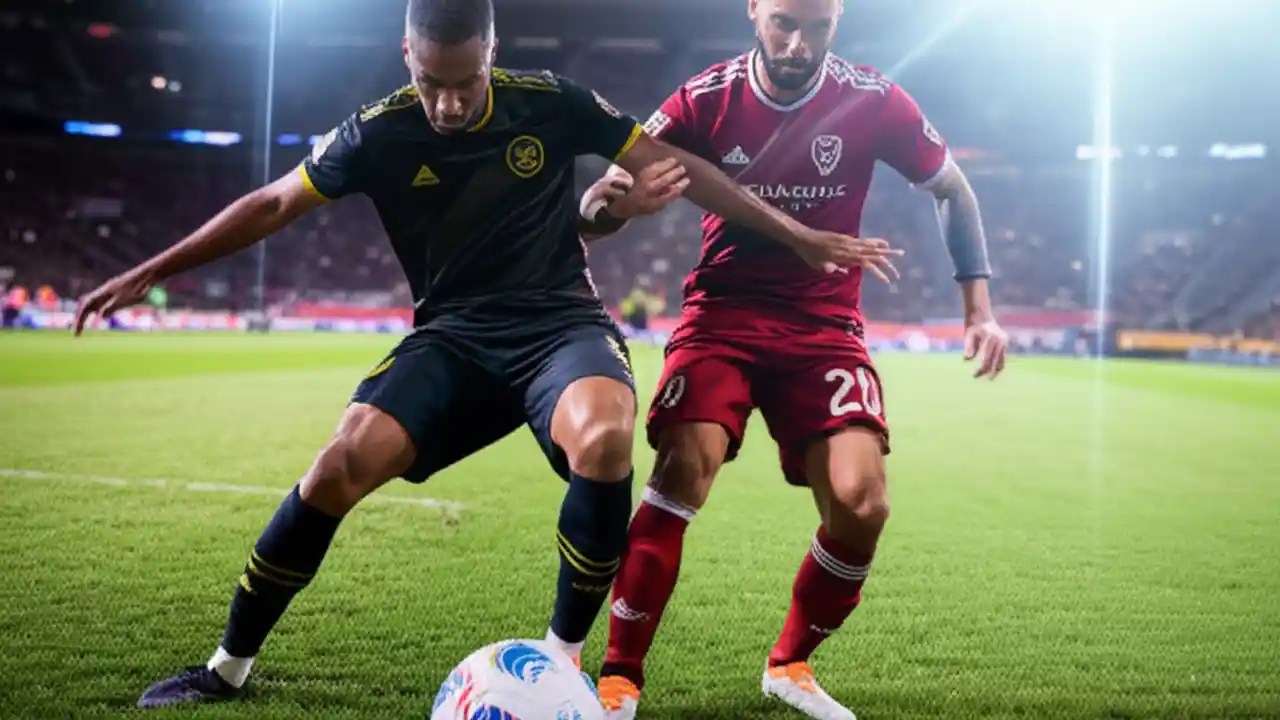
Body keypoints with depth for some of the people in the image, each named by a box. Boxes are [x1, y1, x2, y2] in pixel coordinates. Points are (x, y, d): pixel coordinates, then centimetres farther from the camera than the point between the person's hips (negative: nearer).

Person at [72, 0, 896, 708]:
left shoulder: (551, 104, -7)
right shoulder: (381, 132, -5)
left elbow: (679, 167, 0)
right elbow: (272, 205, 6)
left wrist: (803, 238, 1)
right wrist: (147, 274, 6)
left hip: (563, 323, -1)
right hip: (454, 337, 1)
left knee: (603, 440, -36)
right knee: (342, 465, -21)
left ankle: (562, 661, -13)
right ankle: (229, 666, 2)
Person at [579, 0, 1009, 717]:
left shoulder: (876, 102, -8)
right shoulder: (705, 99, -9)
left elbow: (952, 189, 9)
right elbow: (608, 203, -7)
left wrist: (979, 308, 2)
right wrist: (607, 200, -33)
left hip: (826, 326, 1)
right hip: (724, 312, -1)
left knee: (861, 504, -14)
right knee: (682, 474, -24)